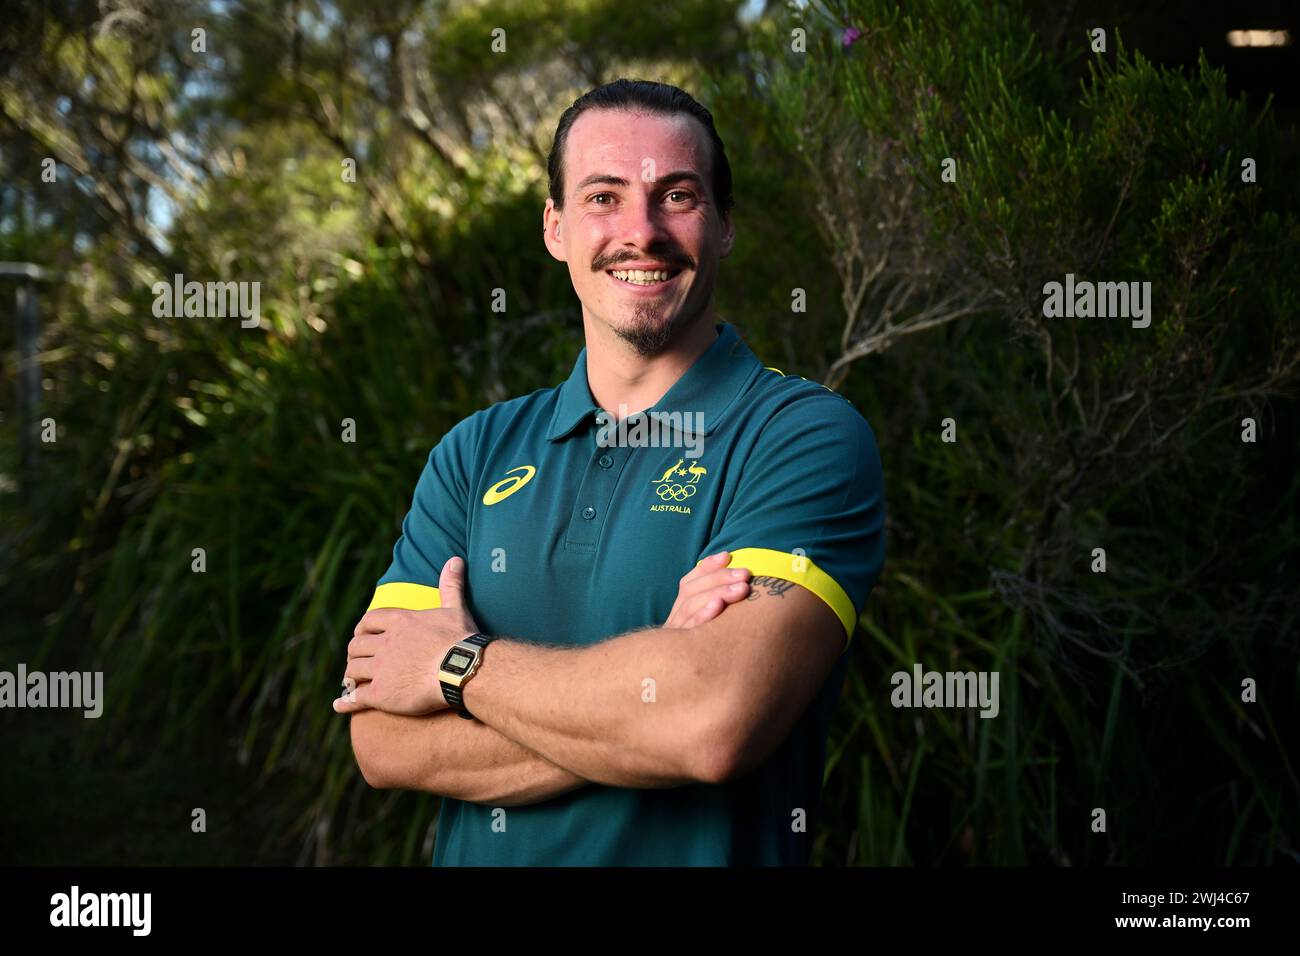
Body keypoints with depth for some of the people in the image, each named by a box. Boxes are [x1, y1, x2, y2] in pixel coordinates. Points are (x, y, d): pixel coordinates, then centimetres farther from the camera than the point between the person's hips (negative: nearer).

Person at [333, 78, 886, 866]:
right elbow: (384, 739, -9)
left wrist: (460, 663, -14)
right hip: (479, 856, 3)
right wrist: (657, 674, -21)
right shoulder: (475, 454, 0)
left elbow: (719, 720, -26)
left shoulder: (810, 437, -12)